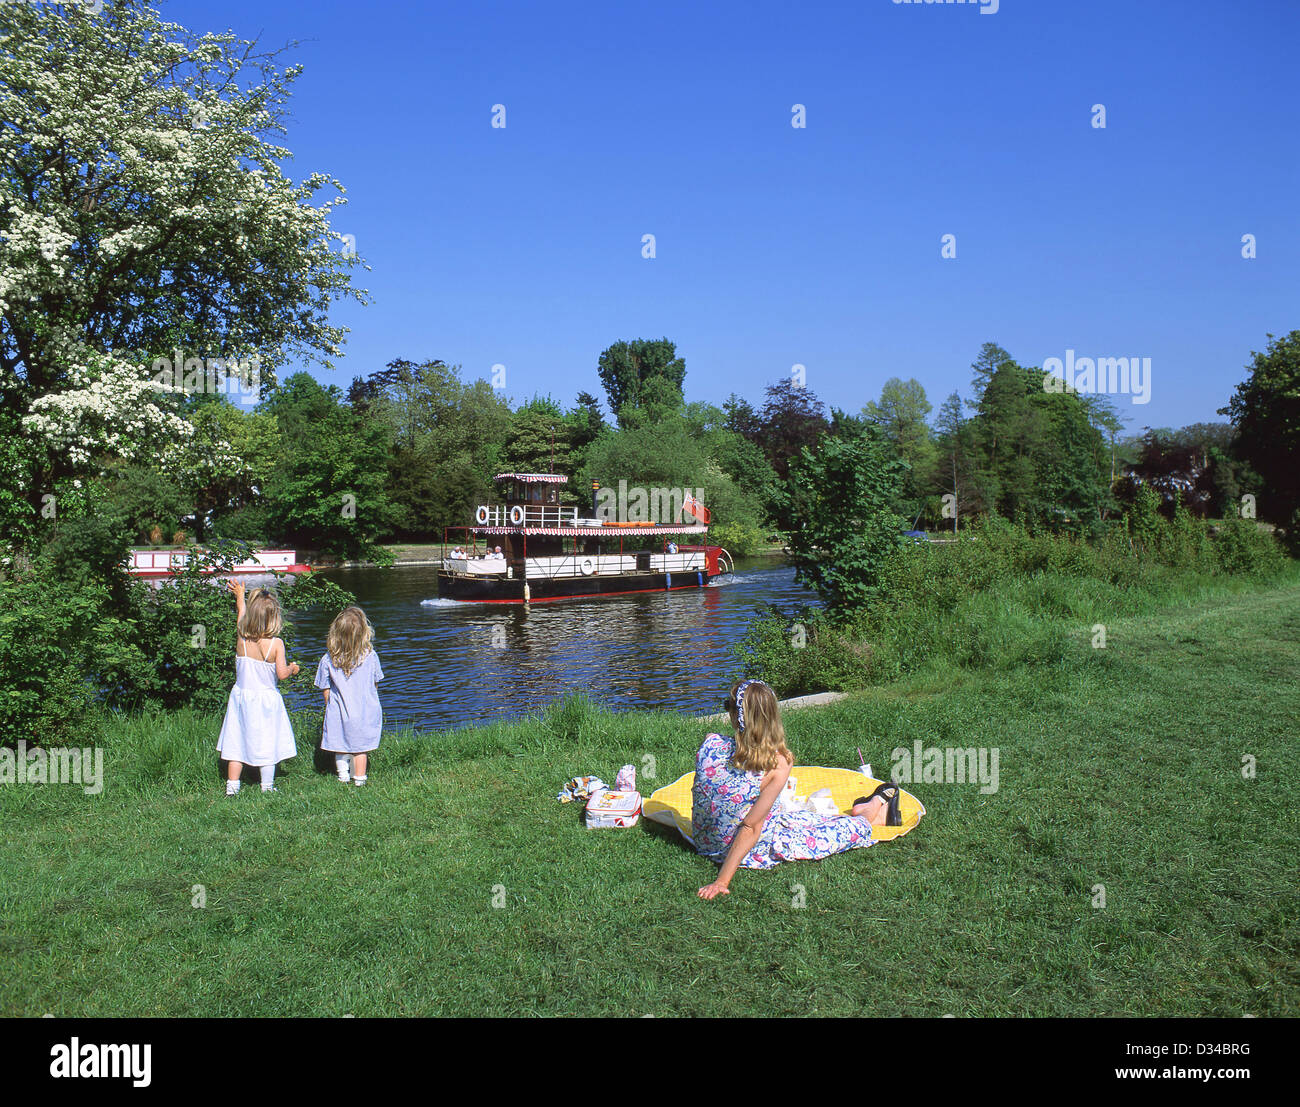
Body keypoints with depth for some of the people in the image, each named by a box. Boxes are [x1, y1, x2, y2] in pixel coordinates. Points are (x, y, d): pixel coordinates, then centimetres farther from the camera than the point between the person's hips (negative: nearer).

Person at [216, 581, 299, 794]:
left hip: (241, 697, 3)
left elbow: (240, 615, 12)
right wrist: (292, 668, 7)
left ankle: (232, 786, 13)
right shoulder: (276, 643, -16)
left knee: (236, 743, 9)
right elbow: (282, 674, -15)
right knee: (267, 743, 7)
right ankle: (267, 786, 14)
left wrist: (239, 596, 28)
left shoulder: (241, 639, -8)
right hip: (266, 699, -3)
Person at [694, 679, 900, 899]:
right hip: (754, 851, -6)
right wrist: (722, 881, -22)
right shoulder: (778, 762, -28)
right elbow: (751, 827, -27)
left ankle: (879, 814, 52)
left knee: (801, 817, 29)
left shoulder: (711, 744, -18)